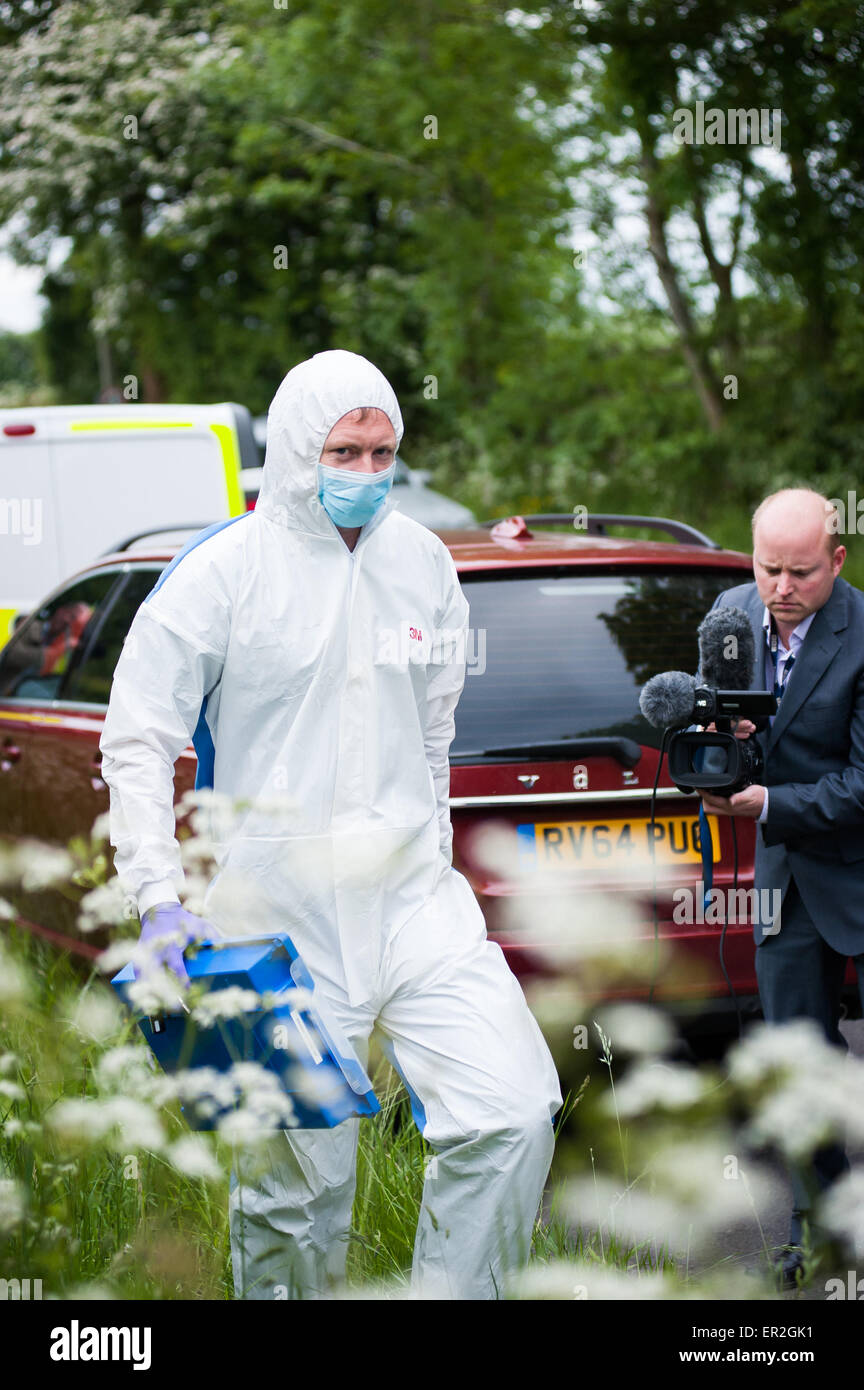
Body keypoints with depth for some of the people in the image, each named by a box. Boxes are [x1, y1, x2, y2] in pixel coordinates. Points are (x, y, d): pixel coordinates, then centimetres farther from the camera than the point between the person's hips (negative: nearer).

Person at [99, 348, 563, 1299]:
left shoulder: (422, 563, 10)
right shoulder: (222, 571, -6)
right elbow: (135, 745, -4)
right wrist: (161, 901, -12)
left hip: (414, 901, 4)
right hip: (279, 918, -4)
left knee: (514, 1113, -10)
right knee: (298, 1181, 0)